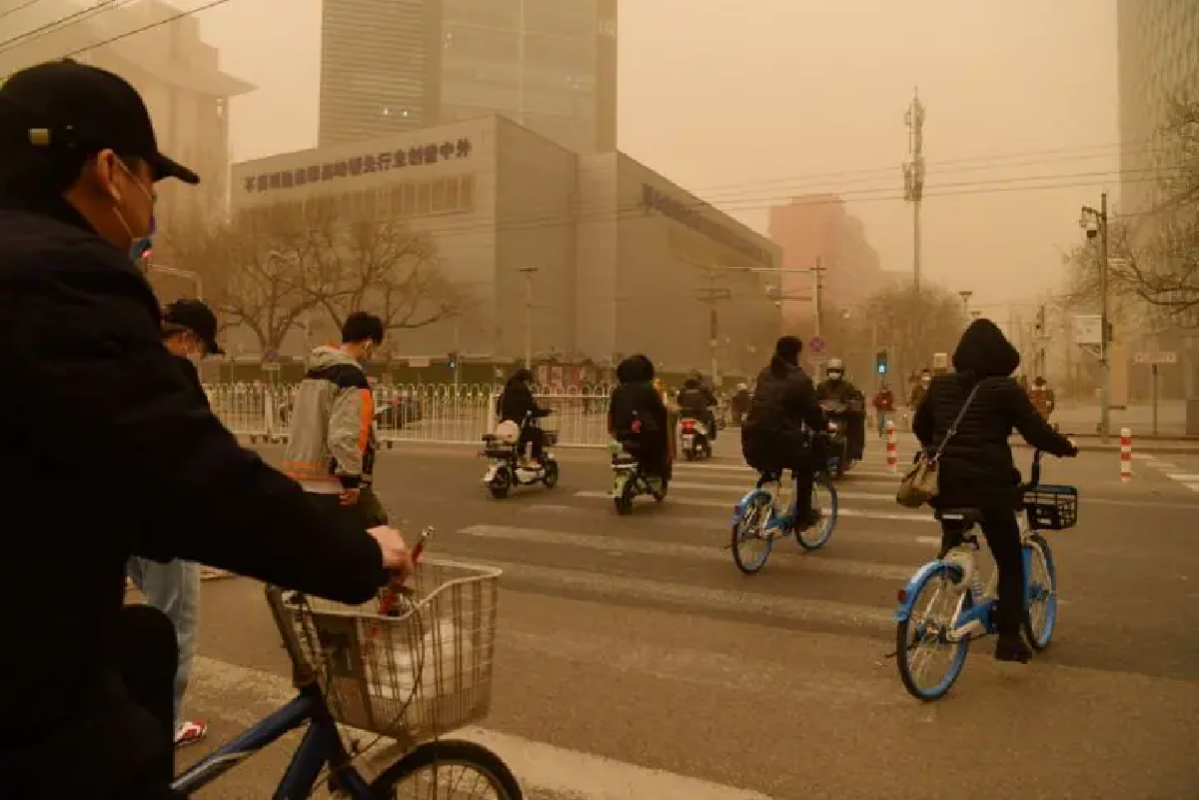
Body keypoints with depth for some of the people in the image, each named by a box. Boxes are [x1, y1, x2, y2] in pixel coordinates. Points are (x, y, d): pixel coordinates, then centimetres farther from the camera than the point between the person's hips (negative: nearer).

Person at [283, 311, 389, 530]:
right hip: (336, 486, -9)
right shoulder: (352, 377, -14)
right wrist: (352, 478, -19)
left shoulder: (312, 373, 15)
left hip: (301, 482, 9)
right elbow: (344, 435, -23)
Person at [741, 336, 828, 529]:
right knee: (808, 462, 21)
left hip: (752, 443, 6)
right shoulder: (800, 379, -5)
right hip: (780, 441, -6)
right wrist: (823, 427, 19)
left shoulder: (765, 374, 15)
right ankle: (803, 515, 20)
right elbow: (813, 411, -2)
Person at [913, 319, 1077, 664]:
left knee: (952, 550, 24)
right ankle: (1009, 639, 8)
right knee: (1010, 564, 9)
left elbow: (920, 426, 17)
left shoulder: (940, 384, 6)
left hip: (946, 482, 5)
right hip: (989, 485, -5)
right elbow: (1037, 432, -9)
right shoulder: (1004, 388, -9)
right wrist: (1066, 447, 11)